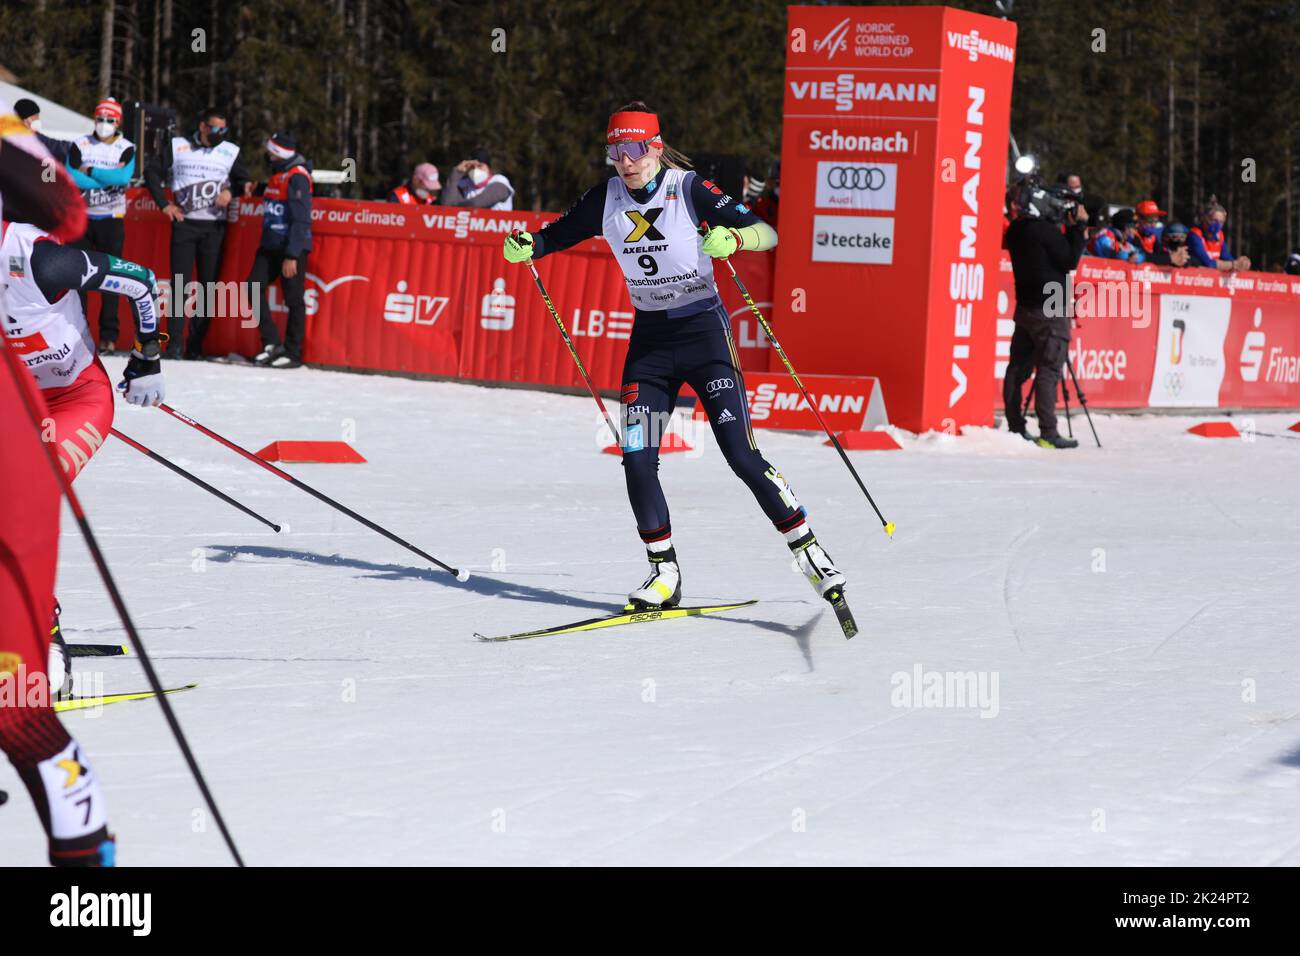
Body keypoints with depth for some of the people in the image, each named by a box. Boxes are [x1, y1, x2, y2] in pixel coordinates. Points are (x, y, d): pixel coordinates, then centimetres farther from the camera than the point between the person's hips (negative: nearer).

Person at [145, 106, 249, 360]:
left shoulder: (230, 151, 8)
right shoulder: (177, 146, 4)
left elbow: (243, 180, 18)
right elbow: (152, 171, 8)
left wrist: (231, 191, -3)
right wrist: (164, 204, 1)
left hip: (214, 227, 2)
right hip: (184, 223, -2)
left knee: (208, 286, 0)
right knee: (180, 284, -6)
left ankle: (196, 343, 5)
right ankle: (175, 343, -7)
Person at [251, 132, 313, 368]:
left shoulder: (297, 177, -13)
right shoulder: (278, 174, 15)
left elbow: (301, 220, -18)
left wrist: (292, 256, -21)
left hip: (292, 247, -9)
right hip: (271, 245, 9)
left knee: (294, 300, -2)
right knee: (254, 287, -2)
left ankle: (293, 353, 5)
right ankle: (272, 343, 3)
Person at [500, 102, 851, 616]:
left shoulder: (689, 188, -13)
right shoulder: (607, 198, 0)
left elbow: (766, 232, -18)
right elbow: (556, 235, 11)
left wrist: (732, 237, -39)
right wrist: (525, 246, -11)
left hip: (704, 332, -5)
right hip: (649, 341, 5)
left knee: (742, 455, -11)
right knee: (637, 460, -6)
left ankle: (808, 550, 0)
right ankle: (664, 574, 6)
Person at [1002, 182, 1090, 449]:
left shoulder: (1017, 231, 10)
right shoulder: (1045, 231, -16)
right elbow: (1070, 260, -10)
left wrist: (1071, 228, 13)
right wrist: (1077, 227, -6)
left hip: (1025, 306, 9)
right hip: (1050, 311, -9)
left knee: (1019, 367, 9)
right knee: (1048, 371, -8)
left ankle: (1015, 427, 12)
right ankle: (1048, 433, -10)